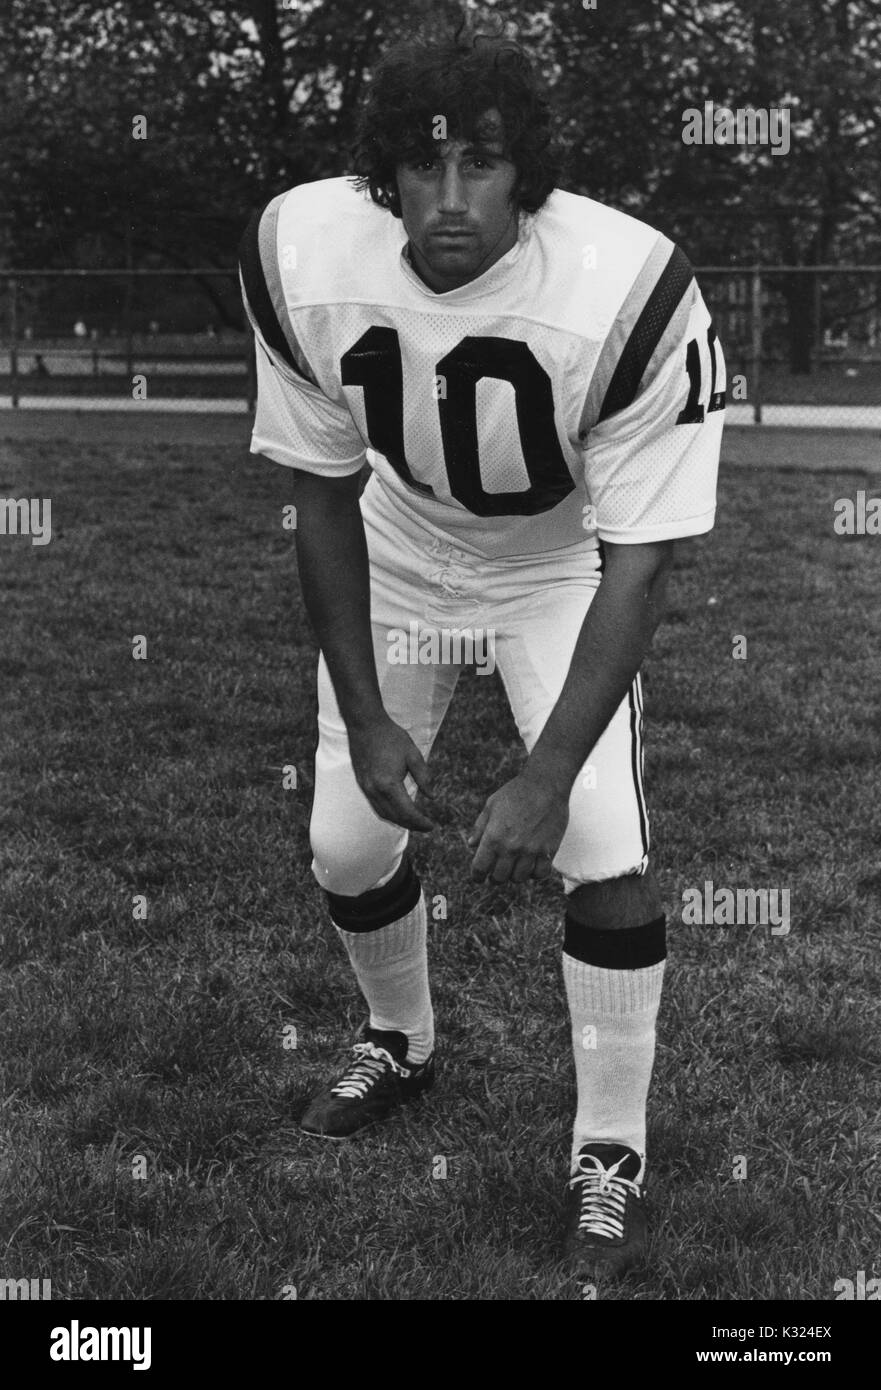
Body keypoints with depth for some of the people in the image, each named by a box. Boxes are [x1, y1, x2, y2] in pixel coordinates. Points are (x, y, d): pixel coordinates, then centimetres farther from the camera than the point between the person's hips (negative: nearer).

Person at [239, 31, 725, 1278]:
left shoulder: (632, 292, -35)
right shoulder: (300, 257, -25)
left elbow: (638, 563, -27)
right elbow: (322, 494, -12)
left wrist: (547, 777, -32)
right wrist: (365, 716, -13)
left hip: (563, 561, -2)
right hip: (395, 555, 3)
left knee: (608, 859, -15)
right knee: (347, 844, 4)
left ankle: (610, 1157, 8)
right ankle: (400, 1045, 38)